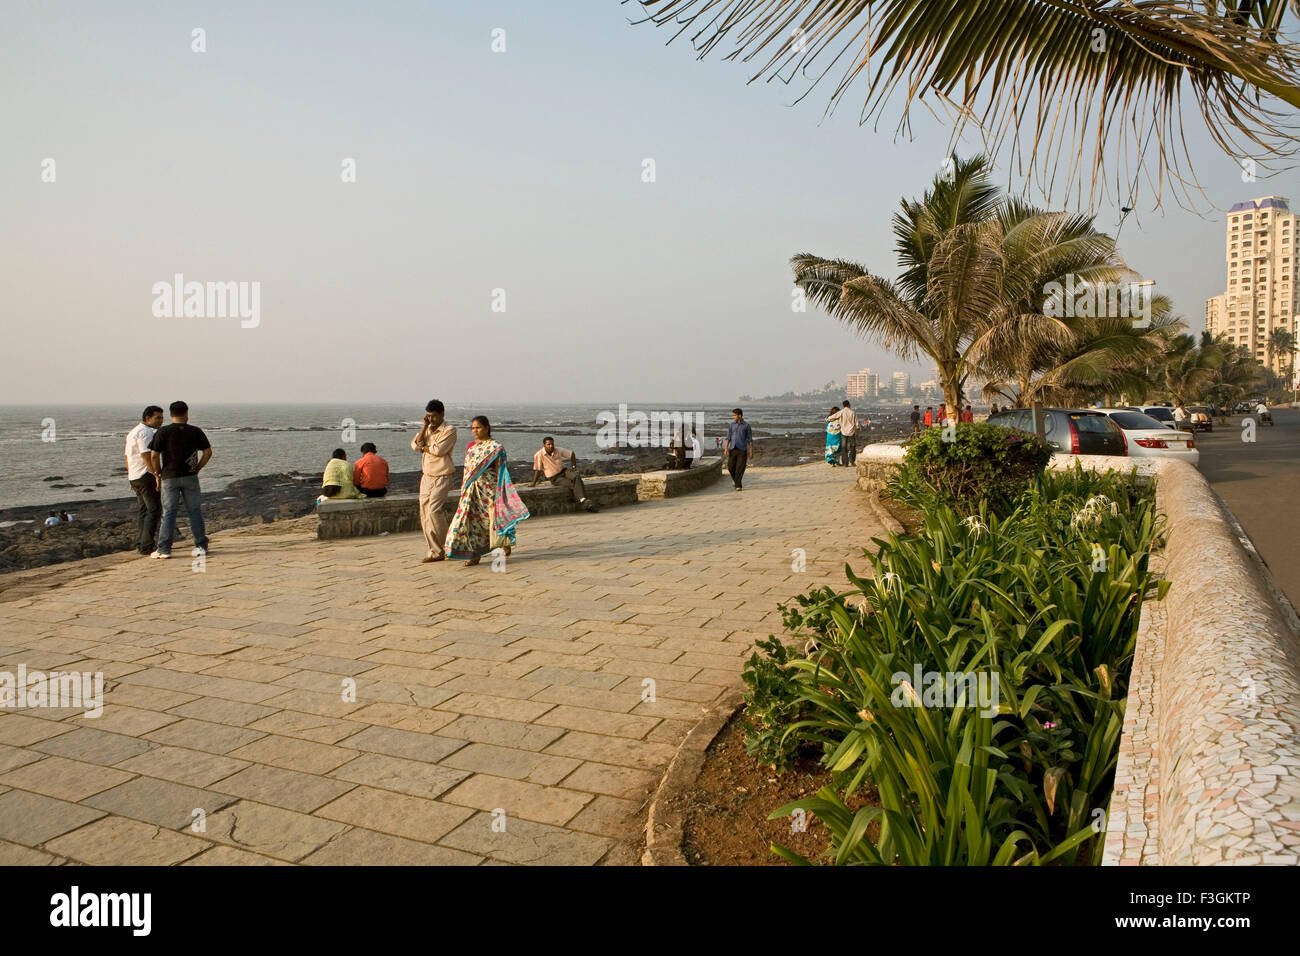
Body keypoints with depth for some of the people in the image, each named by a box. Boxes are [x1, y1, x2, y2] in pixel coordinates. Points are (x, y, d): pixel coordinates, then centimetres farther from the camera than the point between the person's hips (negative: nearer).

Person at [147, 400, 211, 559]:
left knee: (168, 512, 2)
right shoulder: (196, 431, 1)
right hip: (190, 477, 2)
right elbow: (208, 452, 2)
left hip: (170, 478, -1)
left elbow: (154, 455, -9)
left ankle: (164, 549, 1)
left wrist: (159, 473, 5)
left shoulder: (163, 432, -6)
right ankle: (201, 546, 9)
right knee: (194, 511, 8)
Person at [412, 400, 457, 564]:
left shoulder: (449, 431, -7)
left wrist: (424, 447, -2)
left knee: (434, 510, -18)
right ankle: (435, 552, 9)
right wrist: (424, 427, -5)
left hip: (442, 477, -7)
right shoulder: (427, 429, 13)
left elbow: (438, 450, -20)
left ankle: (445, 547, -4)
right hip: (426, 476, 7)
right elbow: (415, 445, -1)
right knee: (424, 514, 3)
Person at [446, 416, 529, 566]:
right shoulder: (471, 446, 15)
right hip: (471, 489, 6)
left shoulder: (495, 447, -4)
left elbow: (498, 470, -7)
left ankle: (506, 542, 25)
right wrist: (464, 487, 15)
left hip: (488, 487, -6)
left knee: (491, 517, -1)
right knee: (471, 518, -1)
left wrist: (498, 491, -13)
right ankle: (474, 555, 3)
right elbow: (467, 469, 18)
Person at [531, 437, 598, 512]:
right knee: (573, 485, -27)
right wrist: (533, 484, -11)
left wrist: (574, 466, 0)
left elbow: (571, 454, 8)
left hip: (564, 471, 3)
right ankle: (585, 503, -24)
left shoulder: (558, 450, -5)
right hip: (555, 478, -3)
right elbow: (537, 470, -9)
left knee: (577, 477, -29)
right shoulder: (539, 455, -15)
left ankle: (583, 500, -36)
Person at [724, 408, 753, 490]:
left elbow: (750, 439, 2)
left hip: (742, 450, -2)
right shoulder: (731, 425, 7)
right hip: (732, 449, 3)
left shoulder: (746, 425, 0)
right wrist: (726, 448, -5)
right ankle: (735, 479, 31)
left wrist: (751, 451, -1)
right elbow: (728, 437, 6)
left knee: (740, 468, -7)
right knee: (730, 467, 1)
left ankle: (738, 485, -2)